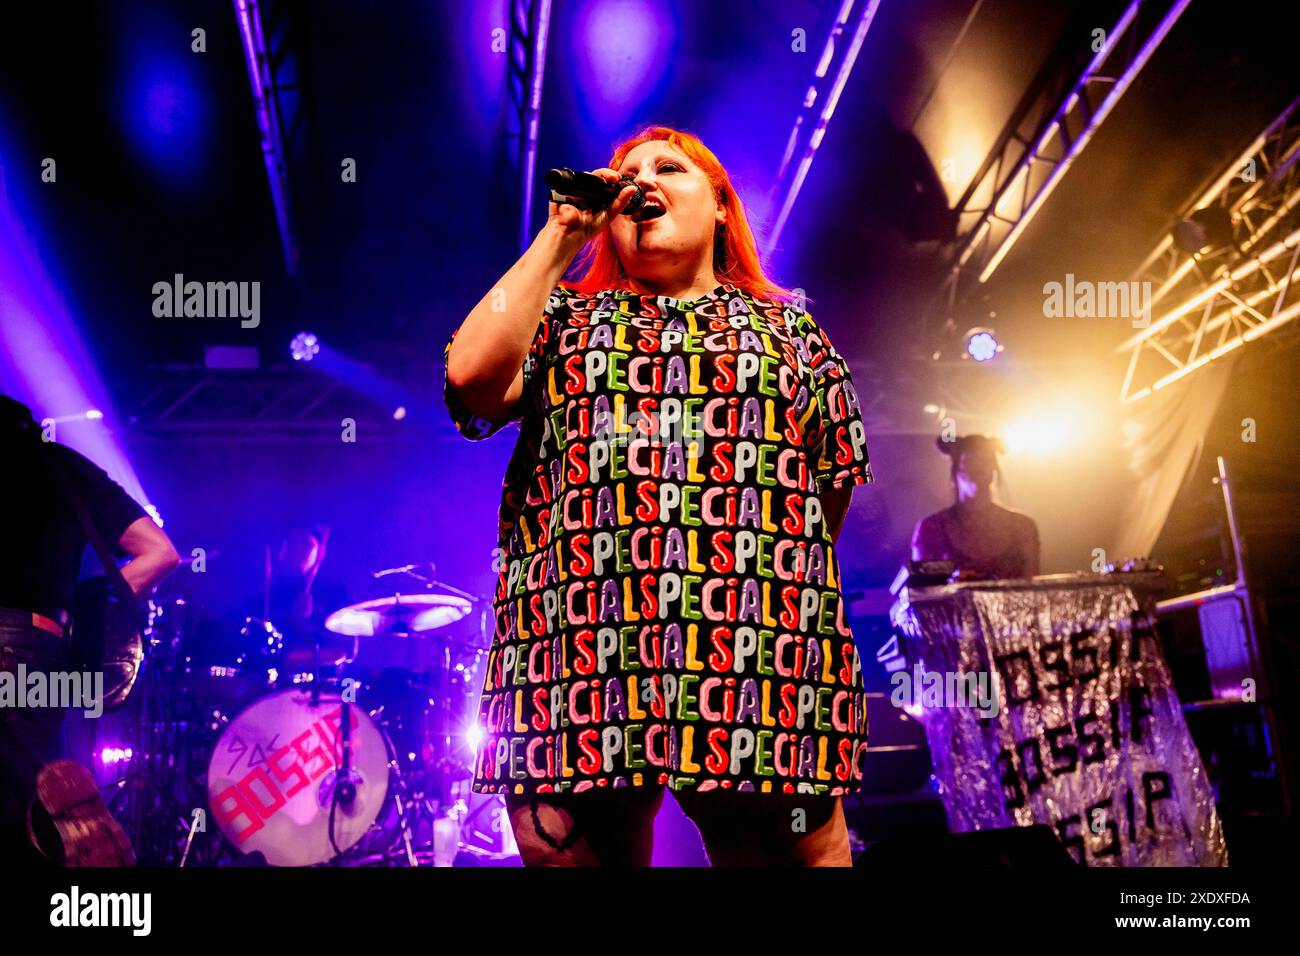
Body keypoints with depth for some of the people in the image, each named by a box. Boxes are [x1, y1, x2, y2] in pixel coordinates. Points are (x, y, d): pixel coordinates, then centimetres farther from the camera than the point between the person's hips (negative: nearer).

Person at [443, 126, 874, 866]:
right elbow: (472, 374, -1)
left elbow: (835, 490, 18)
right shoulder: (565, 317, 19)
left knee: (787, 844, -2)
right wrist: (560, 237, 7)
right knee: (578, 844, 4)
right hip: (578, 658, 0)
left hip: (765, 668, 0)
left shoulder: (792, 331, 20)